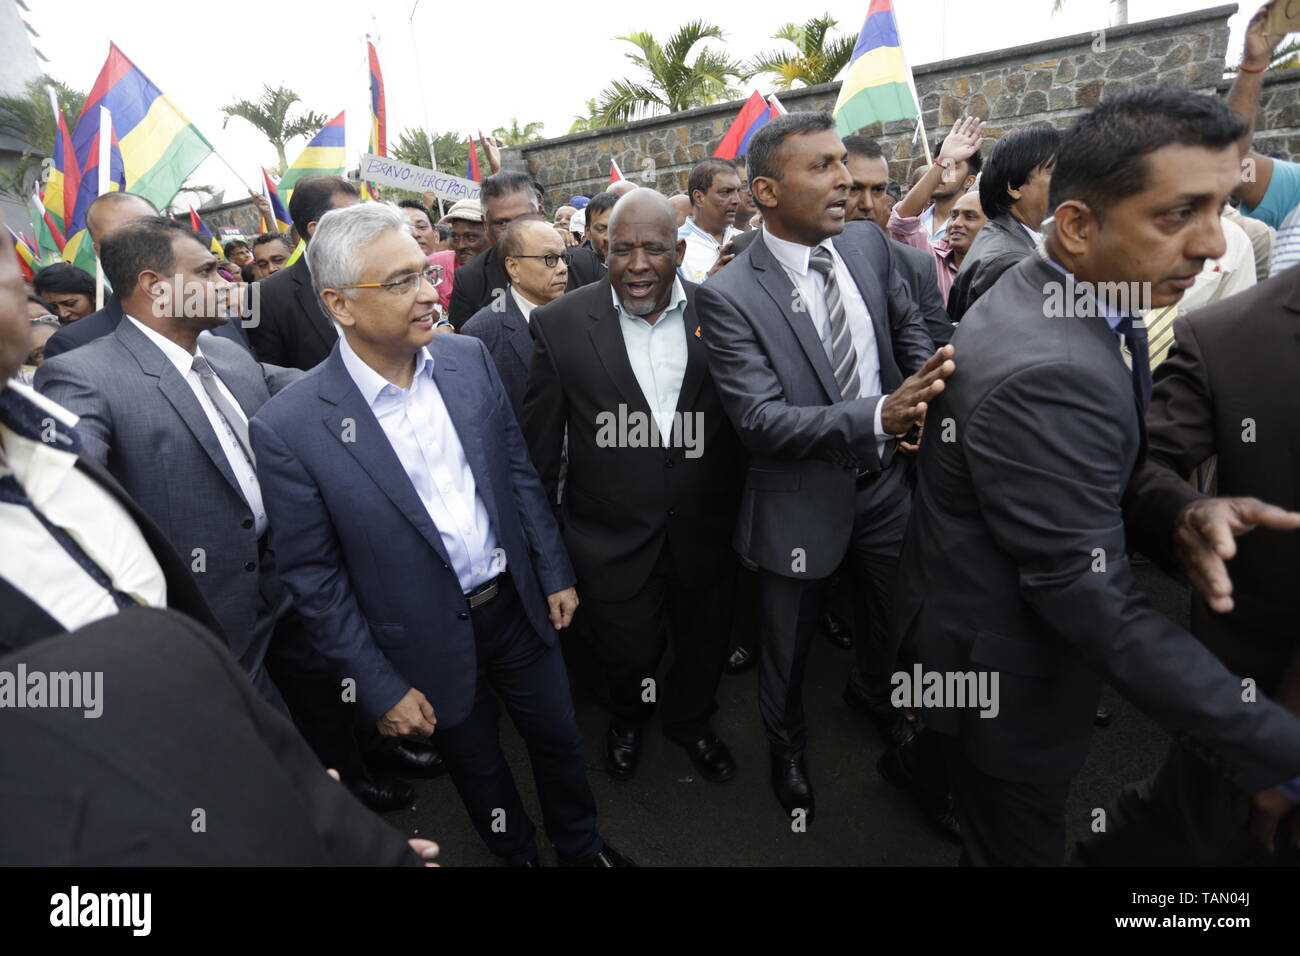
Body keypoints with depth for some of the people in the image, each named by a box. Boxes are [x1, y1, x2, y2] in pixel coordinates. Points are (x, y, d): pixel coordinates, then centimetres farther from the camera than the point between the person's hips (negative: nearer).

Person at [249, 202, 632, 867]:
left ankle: (582, 845, 51)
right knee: (479, 768, 22)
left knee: (559, 738, 22)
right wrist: (379, 687, -8)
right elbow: (313, 578, -11)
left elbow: (517, 470, 2)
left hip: (518, 604, 4)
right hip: (431, 645, -3)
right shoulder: (290, 427, -19)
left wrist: (555, 573, 4)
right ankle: (516, 853, 53)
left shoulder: (469, 358, -7)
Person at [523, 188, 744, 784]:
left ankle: (690, 722, 56)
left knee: (706, 645, 22)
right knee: (629, 654, 17)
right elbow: (539, 441, -3)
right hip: (613, 537, -1)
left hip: (705, 529, 2)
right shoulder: (561, 324, -10)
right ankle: (627, 719, 55)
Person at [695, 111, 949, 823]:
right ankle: (787, 747, 49)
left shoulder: (870, 245, -2)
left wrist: (924, 392, -8)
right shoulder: (727, 296, -19)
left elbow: (911, 329, 12)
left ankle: (882, 701, 57)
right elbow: (760, 420, -26)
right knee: (787, 646, 18)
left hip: (886, 479, 5)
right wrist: (879, 414, -37)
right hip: (802, 498, -4)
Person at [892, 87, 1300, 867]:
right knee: (1020, 843, 19)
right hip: (1005, 667, -8)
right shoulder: (1043, 372, -34)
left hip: (1016, 621, 9)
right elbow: (1098, 608, -31)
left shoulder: (1057, 302, -2)